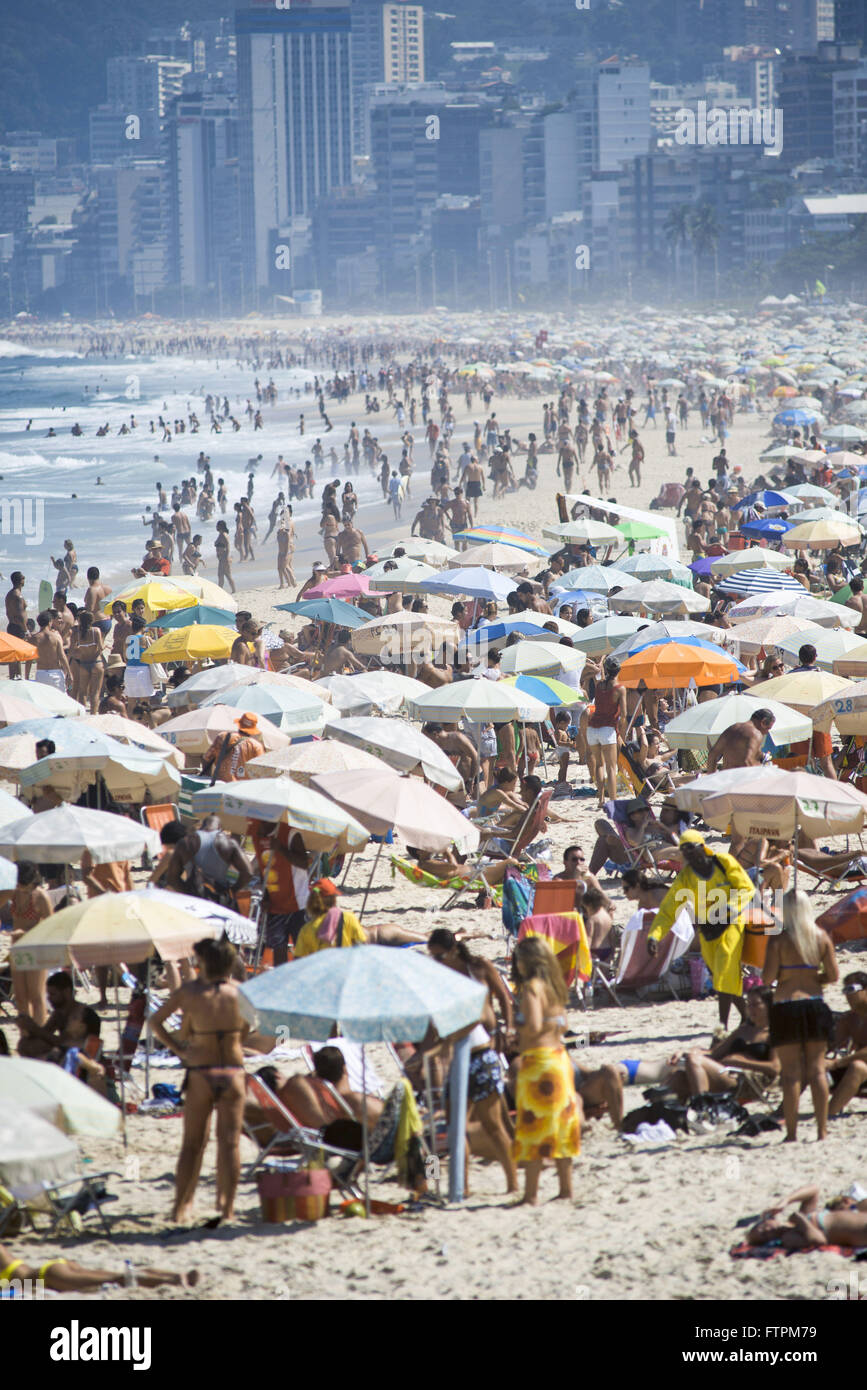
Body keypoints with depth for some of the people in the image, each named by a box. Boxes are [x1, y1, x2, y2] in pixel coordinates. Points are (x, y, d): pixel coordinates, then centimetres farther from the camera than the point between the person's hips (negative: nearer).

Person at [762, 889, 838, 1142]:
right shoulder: (822, 937, 0)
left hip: (786, 1008, -3)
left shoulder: (779, 939, -10)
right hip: (814, 1005, 3)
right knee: (817, 1069, 8)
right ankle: (822, 1130, 6)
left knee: (791, 1072, 1)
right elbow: (833, 975, 2)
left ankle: (791, 1133, 1)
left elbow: (768, 978, -13)